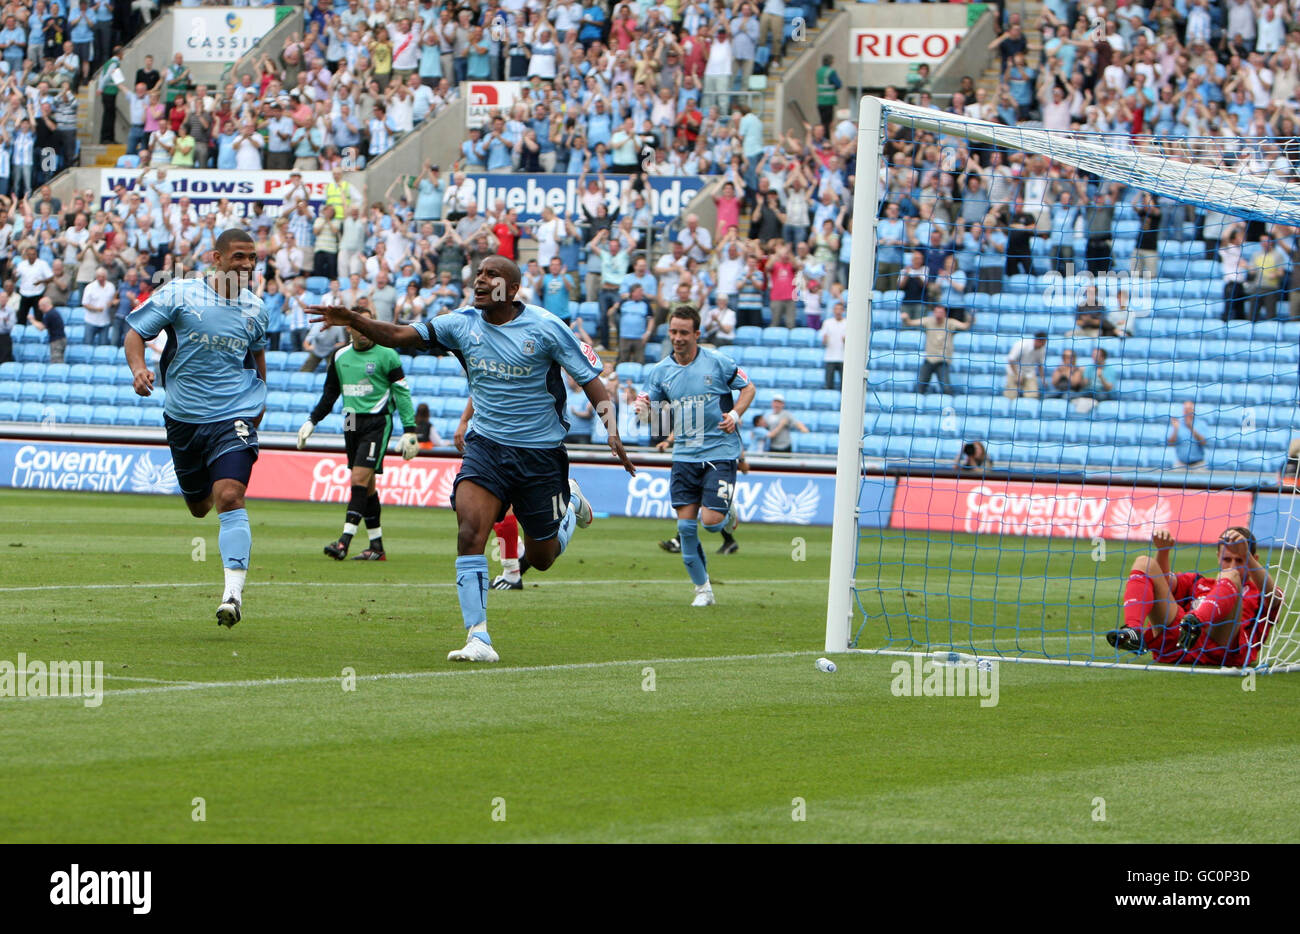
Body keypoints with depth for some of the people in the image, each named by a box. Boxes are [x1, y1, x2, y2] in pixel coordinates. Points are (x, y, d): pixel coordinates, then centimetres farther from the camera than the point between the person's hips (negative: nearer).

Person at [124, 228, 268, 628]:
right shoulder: (179, 294, -6)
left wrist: (258, 399, 23)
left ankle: (233, 591, -22)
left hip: (234, 416, -1)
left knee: (229, 497, -20)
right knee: (198, 506, 13)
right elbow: (136, 333, -3)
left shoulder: (254, 309, 4)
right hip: (184, 416, 1)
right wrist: (138, 369, -22)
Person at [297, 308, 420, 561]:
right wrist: (312, 421, 16)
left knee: (360, 479, -16)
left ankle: (345, 541, -21)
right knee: (366, 485, 7)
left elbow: (402, 393, -2)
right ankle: (377, 547, 12)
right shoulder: (339, 357, 12)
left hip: (377, 422, -6)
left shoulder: (386, 355, -3)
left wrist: (409, 430, -7)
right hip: (351, 423, 6)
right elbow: (329, 395, 23)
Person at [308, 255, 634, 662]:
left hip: (541, 452, -2)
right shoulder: (462, 324, -2)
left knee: (541, 558, 10)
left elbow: (589, 377, -5)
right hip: (486, 445, 2)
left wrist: (612, 430, -16)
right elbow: (398, 335, -7)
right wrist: (352, 320, -23)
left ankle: (570, 502, 44)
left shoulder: (545, 327, -11)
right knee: (469, 532, -22)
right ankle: (478, 639, -21)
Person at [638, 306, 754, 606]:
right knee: (686, 525, -3)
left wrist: (735, 414, -9)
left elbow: (748, 387, 7)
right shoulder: (661, 371, 4)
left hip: (720, 451, -3)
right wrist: (645, 409, -14)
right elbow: (653, 409, 10)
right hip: (685, 454, 3)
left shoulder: (717, 362, -5)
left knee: (711, 521, -13)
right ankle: (703, 589, 10)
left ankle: (729, 512, 25)